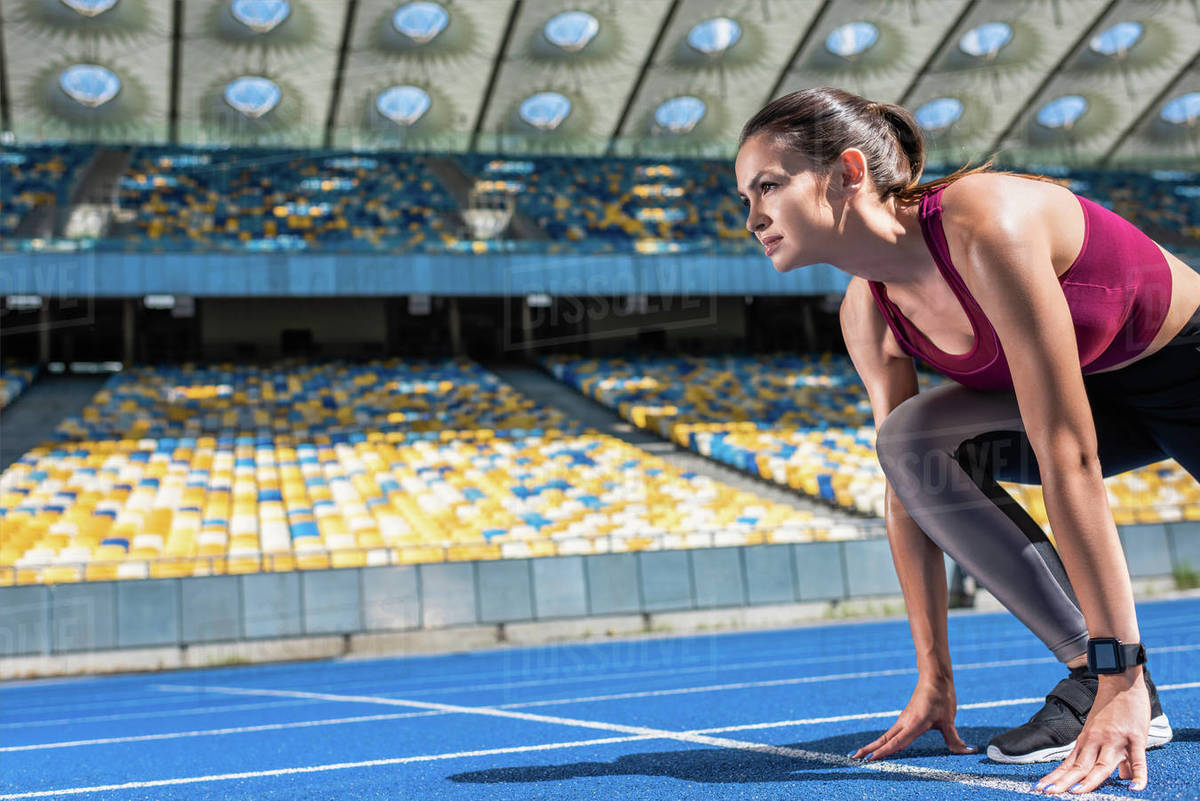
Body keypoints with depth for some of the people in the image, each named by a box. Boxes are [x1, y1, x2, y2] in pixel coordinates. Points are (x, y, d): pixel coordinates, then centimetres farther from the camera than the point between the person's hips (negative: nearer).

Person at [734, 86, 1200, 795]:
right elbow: (907, 487, -9)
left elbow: (1068, 458, -39)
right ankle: (1094, 679, -16)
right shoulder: (870, 312, -15)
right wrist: (935, 675, -9)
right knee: (912, 439, -22)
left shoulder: (989, 224, -37)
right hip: (1097, 392, 5)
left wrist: (1123, 665, -38)